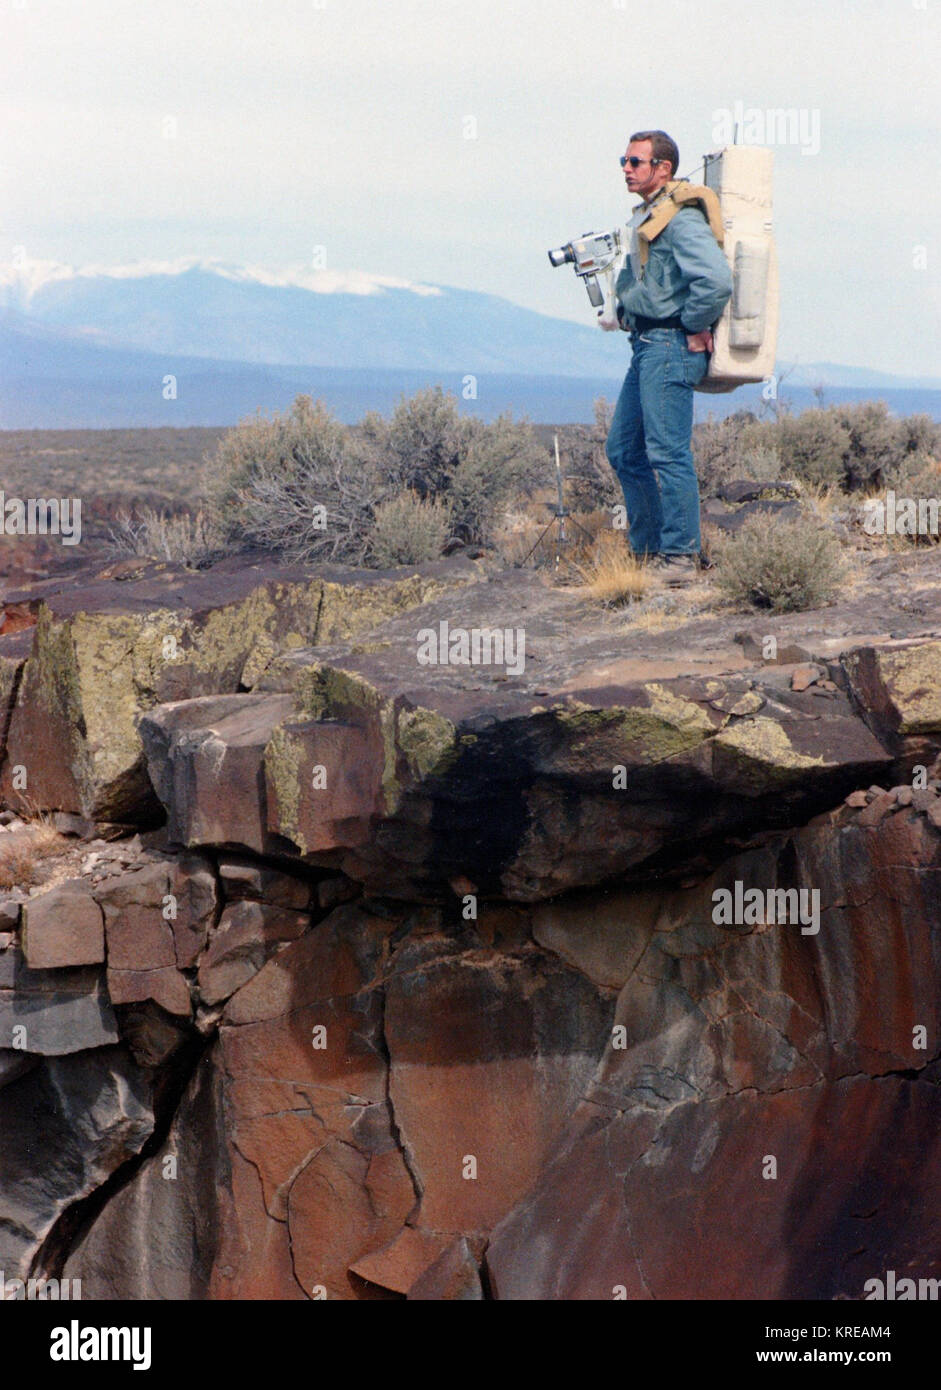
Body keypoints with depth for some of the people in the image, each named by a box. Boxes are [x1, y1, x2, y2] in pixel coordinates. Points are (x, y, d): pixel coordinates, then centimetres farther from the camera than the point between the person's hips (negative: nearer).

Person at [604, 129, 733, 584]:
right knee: (624, 450, 13)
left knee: (667, 451, -10)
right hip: (647, 345, 11)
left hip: (670, 346, -10)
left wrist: (694, 328, -17)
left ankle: (680, 556, -5)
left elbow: (716, 280, -29)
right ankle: (646, 548, 21)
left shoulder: (682, 219, -15)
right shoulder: (646, 217, 16)